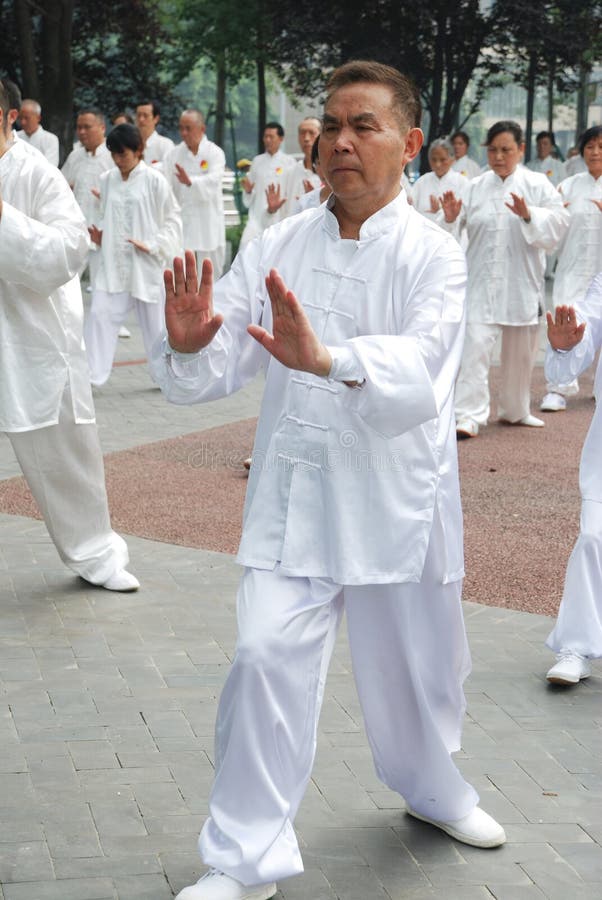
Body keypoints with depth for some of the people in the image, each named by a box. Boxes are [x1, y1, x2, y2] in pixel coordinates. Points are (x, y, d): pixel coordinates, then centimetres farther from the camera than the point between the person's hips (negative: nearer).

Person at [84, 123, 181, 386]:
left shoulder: (154, 181, -9)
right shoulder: (107, 180, 3)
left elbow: (173, 219, -4)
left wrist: (153, 246, -16)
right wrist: (100, 237, -3)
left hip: (145, 264, -3)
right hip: (112, 263, 3)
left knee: (154, 321, 9)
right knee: (100, 315, -7)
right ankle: (90, 375, -4)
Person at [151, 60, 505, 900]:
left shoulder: (431, 255, -9)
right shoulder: (276, 246, 0)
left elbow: (419, 366, -28)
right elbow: (221, 367, -6)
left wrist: (328, 360, -47)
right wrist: (190, 347, -30)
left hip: (397, 497, -1)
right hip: (294, 491, 1)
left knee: (413, 659, 16)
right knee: (267, 658, -9)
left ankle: (433, 787, 46)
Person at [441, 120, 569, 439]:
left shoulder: (537, 185, 1)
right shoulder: (475, 187, 5)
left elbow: (557, 222, -10)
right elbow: (458, 228, 2)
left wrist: (529, 215, -28)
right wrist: (451, 217, -21)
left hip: (522, 283, 1)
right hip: (482, 283, -1)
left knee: (520, 353, 15)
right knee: (475, 347, -15)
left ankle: (515, 410, 33)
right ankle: (469, 415, -16)